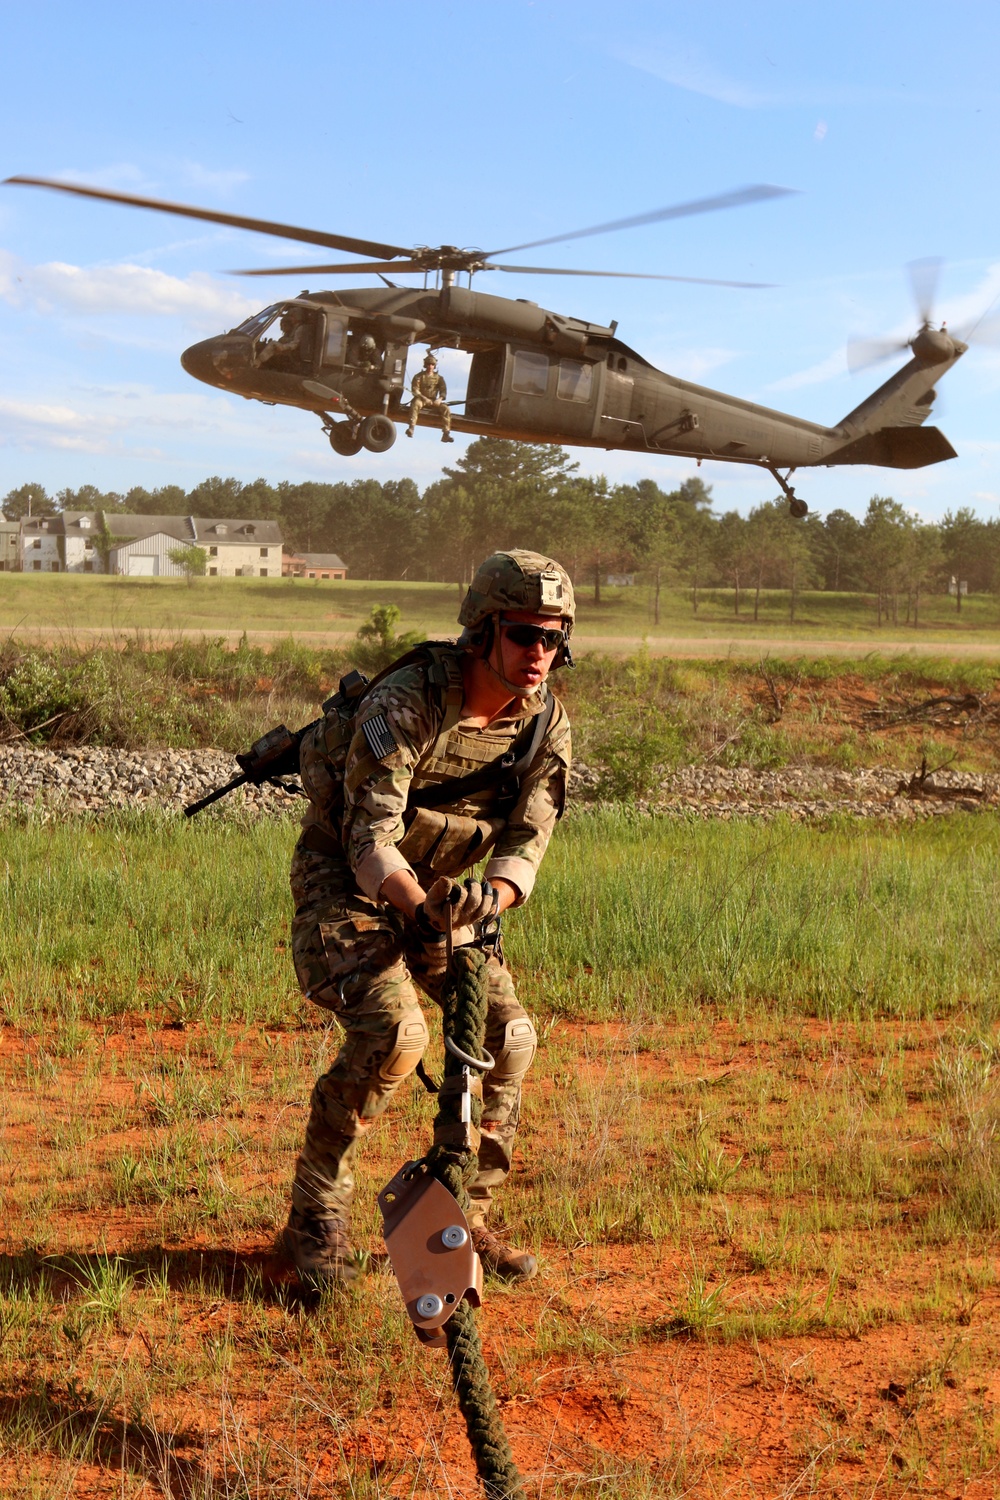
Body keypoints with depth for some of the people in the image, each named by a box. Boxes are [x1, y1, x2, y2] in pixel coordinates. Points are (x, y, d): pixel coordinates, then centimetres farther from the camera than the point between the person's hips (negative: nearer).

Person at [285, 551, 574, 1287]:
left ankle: (466, 1216, 9)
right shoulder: (406, 702, -27)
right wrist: (419, 908, -49)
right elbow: (370, 838, -30)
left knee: (509, 1034, -9)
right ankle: (317, 1214, -8)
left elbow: (528, 837, -13)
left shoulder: (545, 723, -9)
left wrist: (493, 895, -35)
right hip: (345, 879, -6)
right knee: (393, 1032, -27)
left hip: (435, 887, 6)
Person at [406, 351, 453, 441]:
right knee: (415, 403, -38)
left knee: (446, 409, -21)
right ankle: (411, 428, -45)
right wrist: (424, 398, -24)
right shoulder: (419, 376, 2)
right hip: (421, 399, -3)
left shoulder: (439, 378, 10)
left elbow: (443, 391, 3)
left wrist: (440, 399, -20)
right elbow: (415, 390, -7)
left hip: (433, 401, 3)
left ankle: (446, 434, -23)